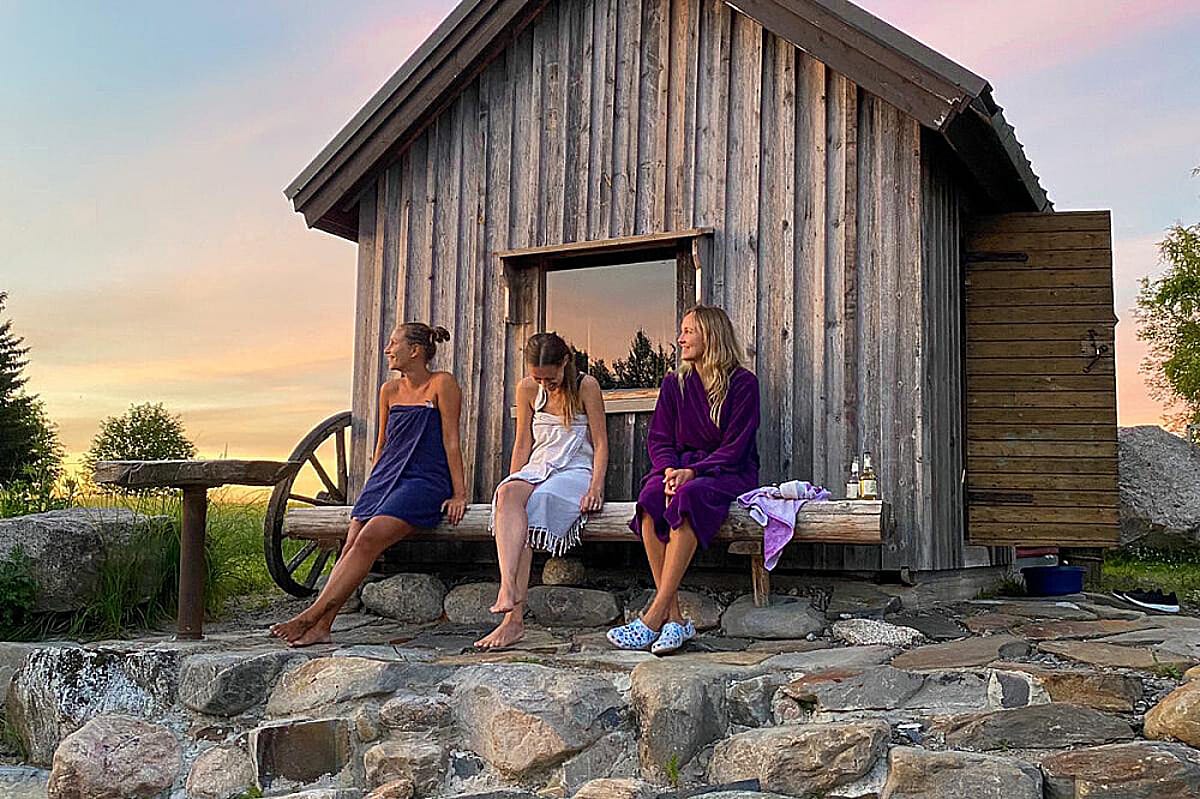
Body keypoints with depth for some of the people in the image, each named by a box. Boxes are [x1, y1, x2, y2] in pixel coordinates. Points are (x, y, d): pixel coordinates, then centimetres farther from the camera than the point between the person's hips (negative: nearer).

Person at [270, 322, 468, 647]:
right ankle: (320, 628, -27)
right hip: (386, 477, 6)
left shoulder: (442, 384, -1)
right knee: (351, 544, -17)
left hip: (425, 481, -6)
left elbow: (451, 440, -4)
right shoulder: (390, 390, 18)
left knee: (369, 539, -26)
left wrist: (459, 494, -7)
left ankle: (310, 617, -30)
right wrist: (370, 490, 21)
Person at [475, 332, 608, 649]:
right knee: (507, 494, -34)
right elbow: (523, 445, 14)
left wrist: (596, 486, -14)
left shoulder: (586, 386, 1)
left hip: (576, 471, -3)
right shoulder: (528, 389, 12)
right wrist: (512, 487, 1)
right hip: (537, 469, 3)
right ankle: (509, 587, -53)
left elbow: (601, 444, 0)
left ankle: (513, 619, -38)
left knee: (534, 505, -34)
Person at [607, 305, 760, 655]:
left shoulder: (742, 383, -1)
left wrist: (692, 472, -20)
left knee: (690, 496, -37)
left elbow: (735, 446, -8)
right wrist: (670, 470, -13)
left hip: (730, 472, -4)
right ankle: (674, 617, -32)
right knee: (650, 498, -31)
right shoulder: (675, 383, 13)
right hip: (681, 466, 4)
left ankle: (655, 614, -39)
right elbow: (658, 439, 8)